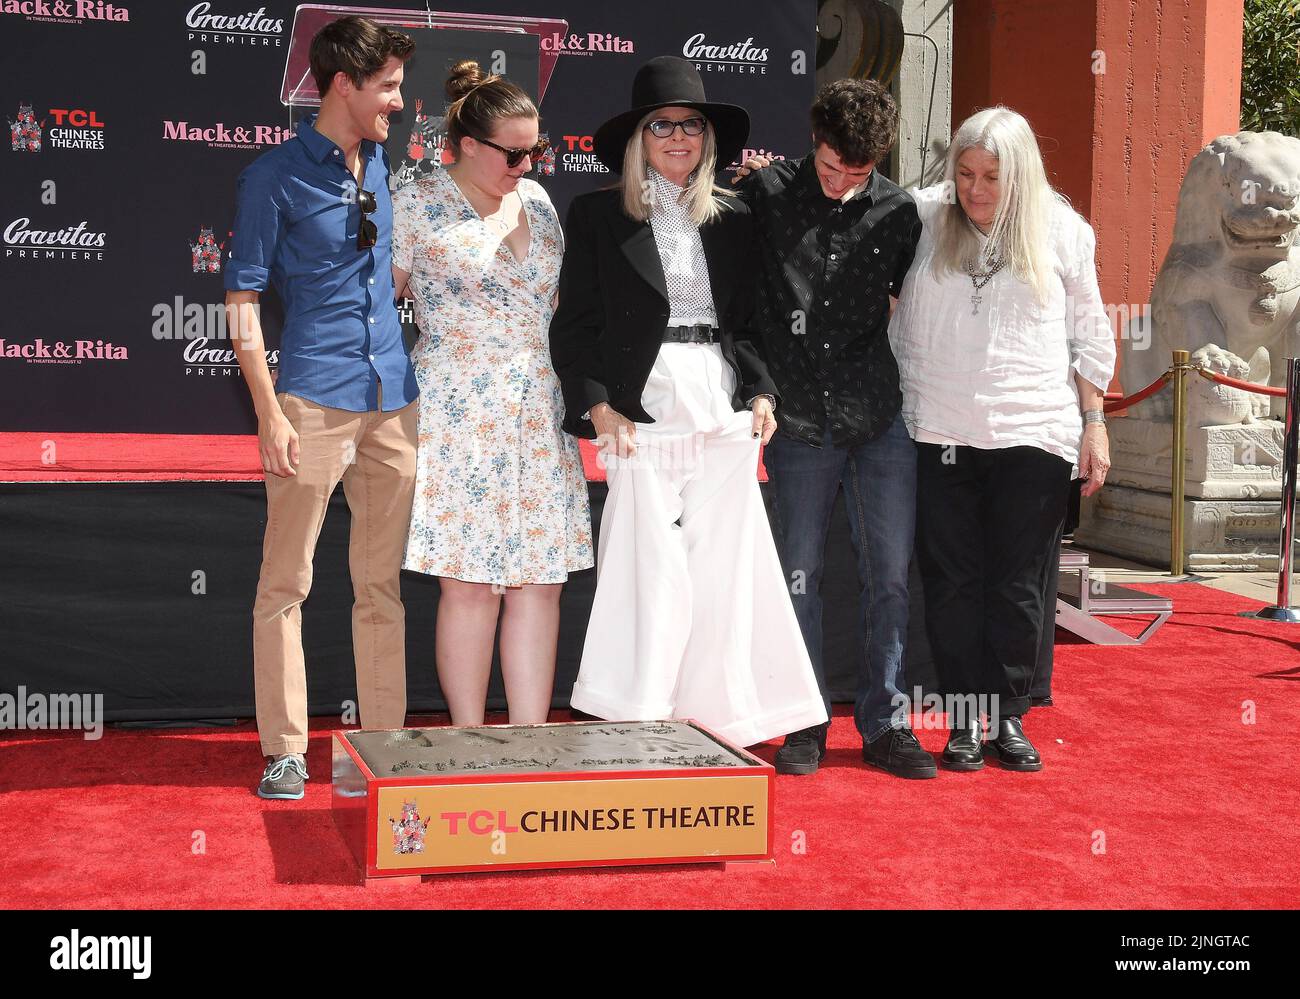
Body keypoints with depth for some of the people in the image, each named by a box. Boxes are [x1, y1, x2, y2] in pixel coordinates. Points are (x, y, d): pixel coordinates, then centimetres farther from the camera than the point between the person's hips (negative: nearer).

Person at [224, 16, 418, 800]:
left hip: (393, 396, 6)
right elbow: (243, 298, -7)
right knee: (286, 584, -1)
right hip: (315, 400, -6)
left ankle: (384, 743, 14)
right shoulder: (276, 175, -5)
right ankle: (285, 751, 6)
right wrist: (270, 414, -13)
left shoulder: (379, 161, 14)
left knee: (382, 585, 8)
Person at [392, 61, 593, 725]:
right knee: (470, 586, -4)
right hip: (459, 416, -5)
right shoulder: (417, 206, -3)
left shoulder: (535, 199, 13)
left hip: (539, 415, 5)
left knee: (539, 583, 3)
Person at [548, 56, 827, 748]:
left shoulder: (732, 220, 17)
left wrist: (761, 394, 3)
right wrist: (597, 406, -9)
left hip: (724, 417, 4)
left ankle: (715, 718, 10)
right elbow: (573, 324, 2)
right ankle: (635, 730, 0)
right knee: (652, 574, -8)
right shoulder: (598, 216, 7)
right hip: (642, 414, -4)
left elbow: (749, 323, 19)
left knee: (723, 573, 2)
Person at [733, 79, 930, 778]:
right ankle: (806, 725, 18)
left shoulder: (897, 213, 3)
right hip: (801, 419, -1)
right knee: (799, 574, 6)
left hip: (882, 419, 1)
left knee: (889, 573, 3)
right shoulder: (767, 191, -2)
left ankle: (883, 724, 15)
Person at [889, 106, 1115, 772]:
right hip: (938, 434, 1)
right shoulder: (923, 219, 5)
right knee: (951, 582, 3)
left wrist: (1094, 424, 8)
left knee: (1018, 585, 3)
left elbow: (1090, 335, 11)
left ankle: (1008, 720, 15)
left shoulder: (1061, 231, 6)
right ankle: (963, 722, 13)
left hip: (1033, 437, 0)